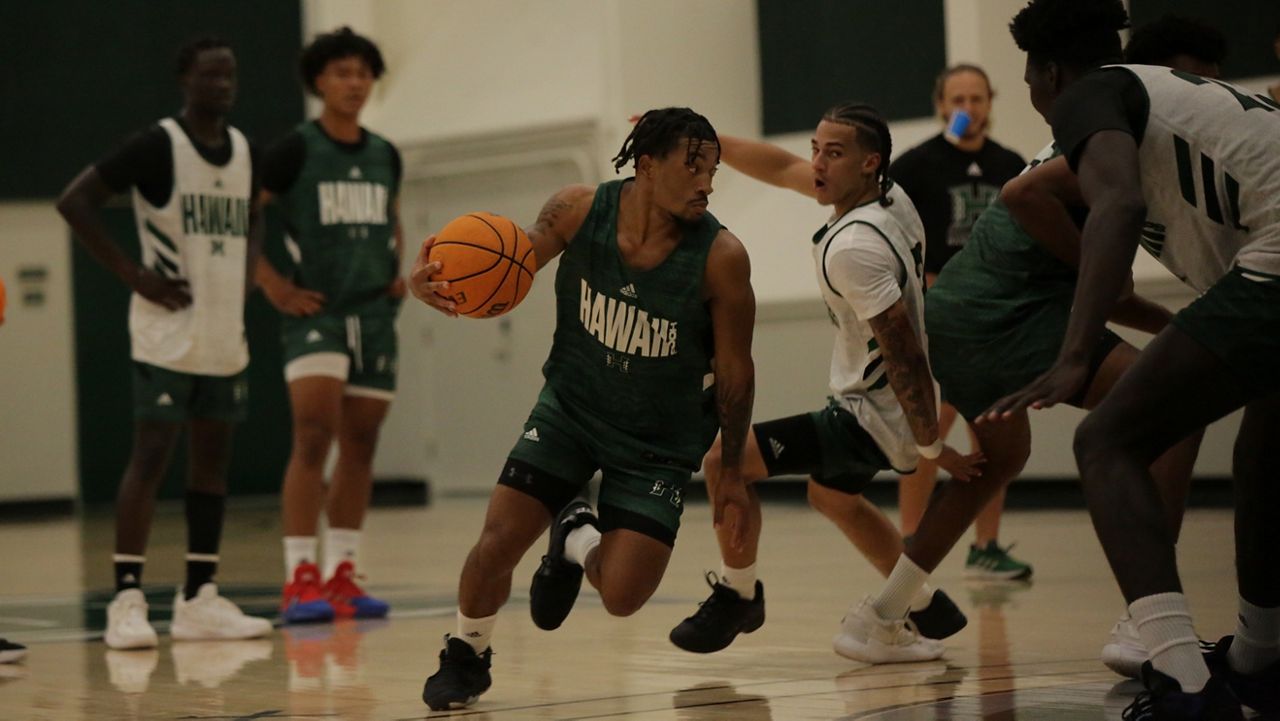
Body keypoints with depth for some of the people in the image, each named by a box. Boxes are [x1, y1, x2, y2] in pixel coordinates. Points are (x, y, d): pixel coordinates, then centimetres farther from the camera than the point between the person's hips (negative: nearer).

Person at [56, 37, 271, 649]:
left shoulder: (244, 150, 10)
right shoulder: (157, 146, -10)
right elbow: (75, 200, -13)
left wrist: (247, 273, 9)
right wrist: (133, 274, -15)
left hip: (225, 335, 7)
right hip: (167, 335, -7)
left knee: (213, 460, 8)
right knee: (151, 457, -9)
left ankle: (199, 600, 13)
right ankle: (127, 600, -7)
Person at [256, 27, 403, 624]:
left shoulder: (385, 155, 11)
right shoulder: (295, 150, -5)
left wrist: (398, 271, 12)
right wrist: (273, 285, -10)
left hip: (374, 312, 6)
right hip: (314, 312, -6)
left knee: (360, 445, 7)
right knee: (314, 437, -16)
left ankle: (341, 576, 14)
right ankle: (300, 580, -16)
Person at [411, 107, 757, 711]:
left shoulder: (721, 258, -21)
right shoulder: (577, 211, -17)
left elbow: (735, 371, -10)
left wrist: (731, 472, -2)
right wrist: (433, 282, -23)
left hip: (658, 440, -1)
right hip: (570, 407, 1)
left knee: (621, 596, -11)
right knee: (497, 541, -12)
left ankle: (576, 539, 26)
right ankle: (466, 656, 20)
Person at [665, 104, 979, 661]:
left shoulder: (853, 248, -28)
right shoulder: (888, 196, -1)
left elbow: (903, 349, -29)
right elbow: (783, 168, 11)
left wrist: (931, 446, -25)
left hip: (872, 417, -10)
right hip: (885, 408, 10)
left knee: (725, 459, -10)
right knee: (830, 496, 34)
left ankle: (737, 595, 8)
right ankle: (925, 609, 40)